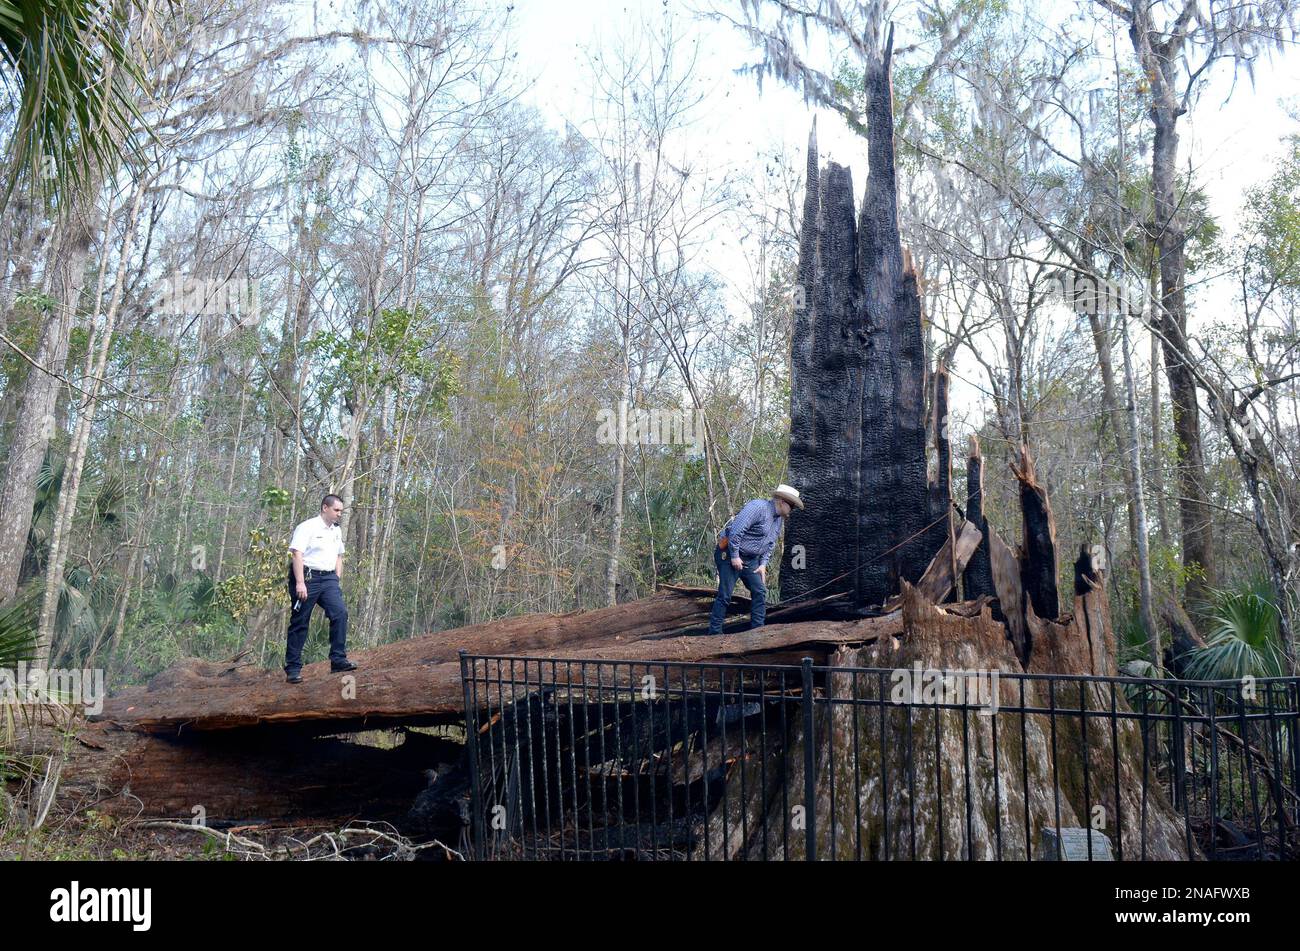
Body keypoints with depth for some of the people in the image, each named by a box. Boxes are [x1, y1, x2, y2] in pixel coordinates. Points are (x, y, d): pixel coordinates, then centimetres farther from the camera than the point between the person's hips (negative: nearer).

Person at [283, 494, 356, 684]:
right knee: (300, 622, -1)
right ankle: (293, 668, 5)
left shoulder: (337, 531, 18)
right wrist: (300, 583, -22)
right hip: (307, 577, -6)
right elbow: (297, 554, -15)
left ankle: (338, 660, -8)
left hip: (328, 578, 6)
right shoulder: (308, 527, -6)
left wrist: (336, 581, 16)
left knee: (340, 613, -11)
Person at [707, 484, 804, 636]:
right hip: (729, 554, -9)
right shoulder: (758, 507, -21)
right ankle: (714, 632, 0)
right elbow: (736, 529, -27)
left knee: (760, 592, 2)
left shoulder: (779, 519, 10)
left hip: (751, 559, 9)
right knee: (725, 595, -7)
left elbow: (770, 544, 17)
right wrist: (734, 556, -23)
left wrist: (763, 564, 4)